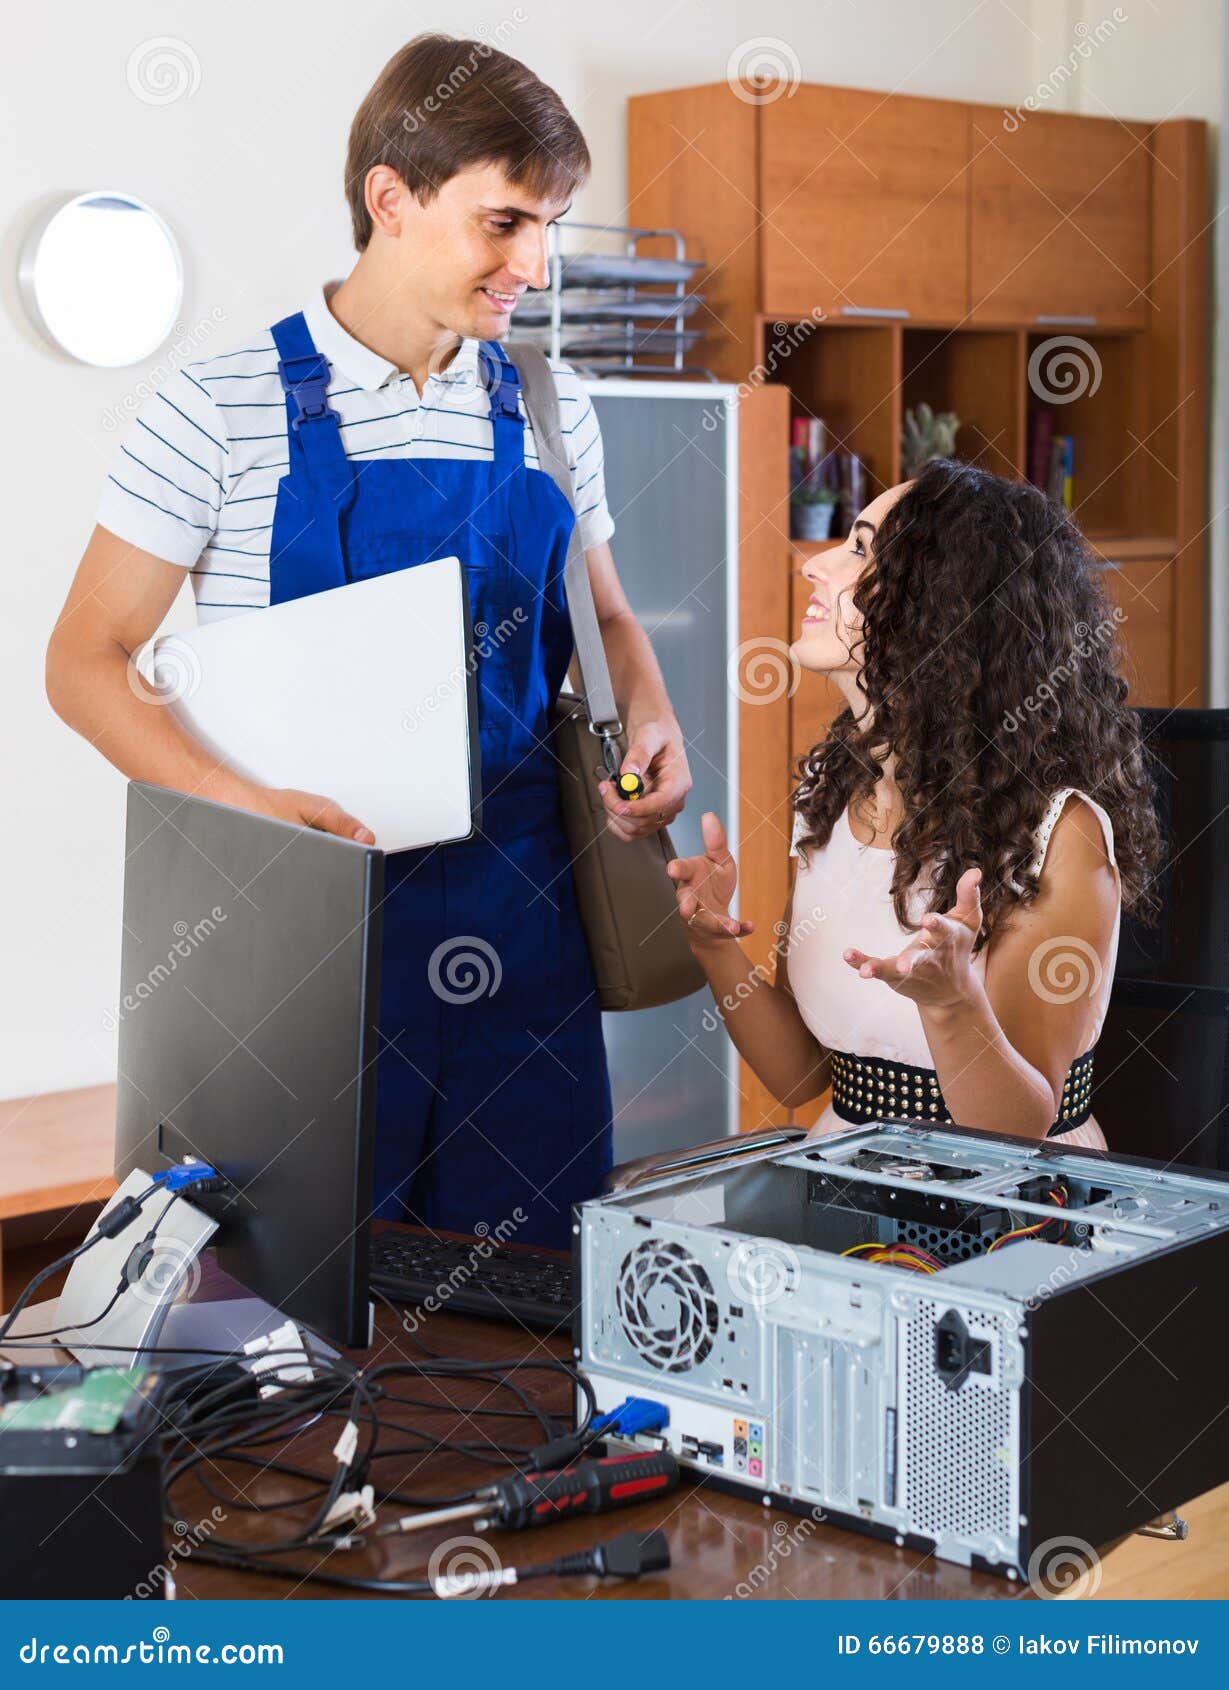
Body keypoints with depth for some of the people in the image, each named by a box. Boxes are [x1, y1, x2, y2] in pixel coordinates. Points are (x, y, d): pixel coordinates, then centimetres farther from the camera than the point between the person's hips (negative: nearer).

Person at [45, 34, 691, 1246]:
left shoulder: (548, 412, 7)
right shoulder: (224, 412, -6)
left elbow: (604, 618, 20)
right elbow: (84, 662, -5)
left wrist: (649, 718, -2)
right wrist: (250, 807, -20)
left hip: (519, 908, 4)